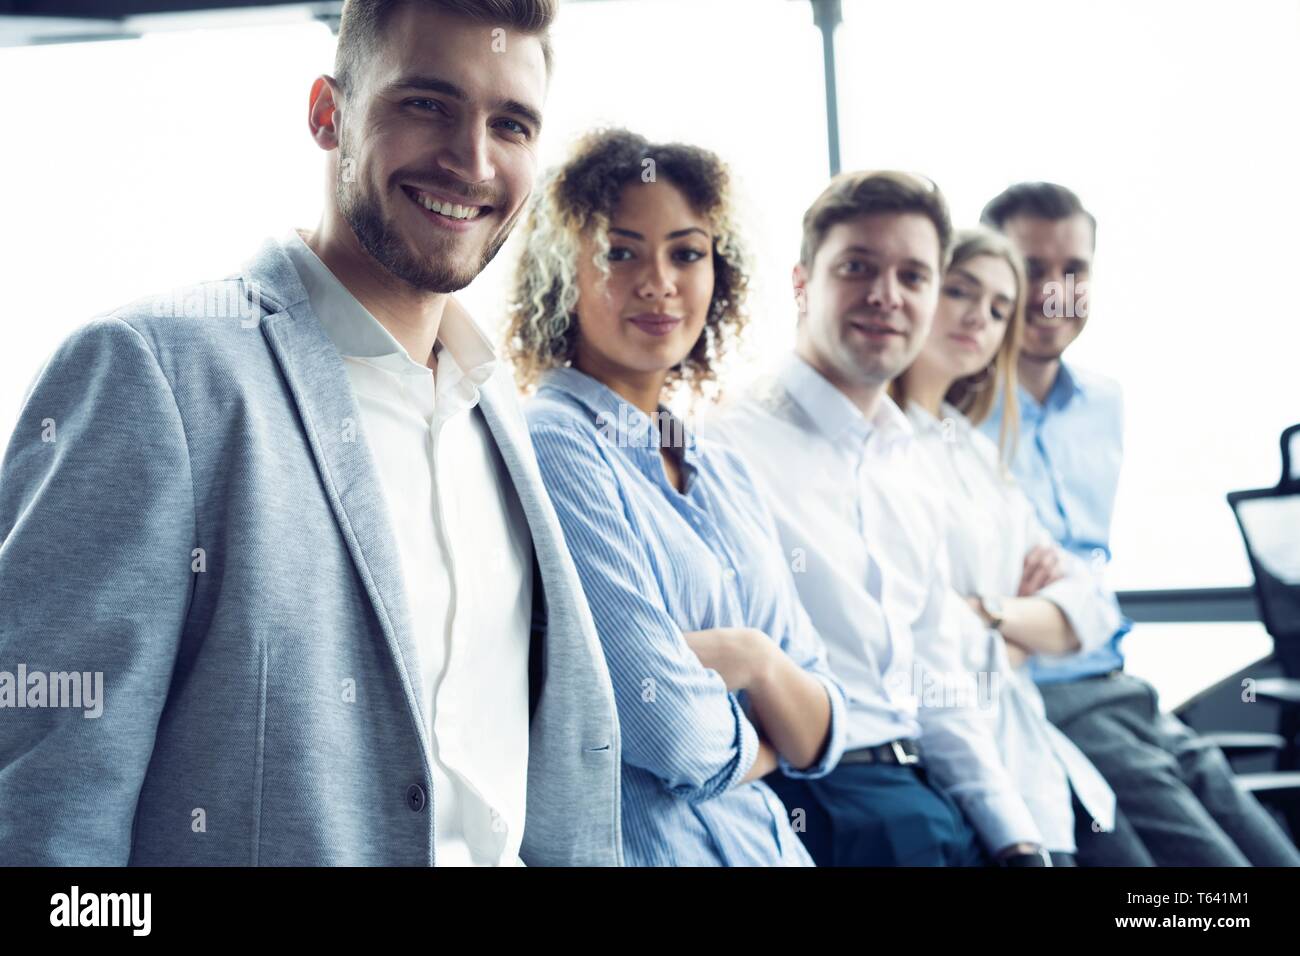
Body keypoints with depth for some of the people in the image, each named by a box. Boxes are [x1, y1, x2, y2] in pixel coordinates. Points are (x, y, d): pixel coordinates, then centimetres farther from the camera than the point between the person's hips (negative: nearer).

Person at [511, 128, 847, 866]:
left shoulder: (727, 475, 6)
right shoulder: (551, 449, -17)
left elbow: (820, 742, 3)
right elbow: (679, 738, -23)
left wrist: (756, 661, -16)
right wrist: (763, 744, -3)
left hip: (765, 836, 7)